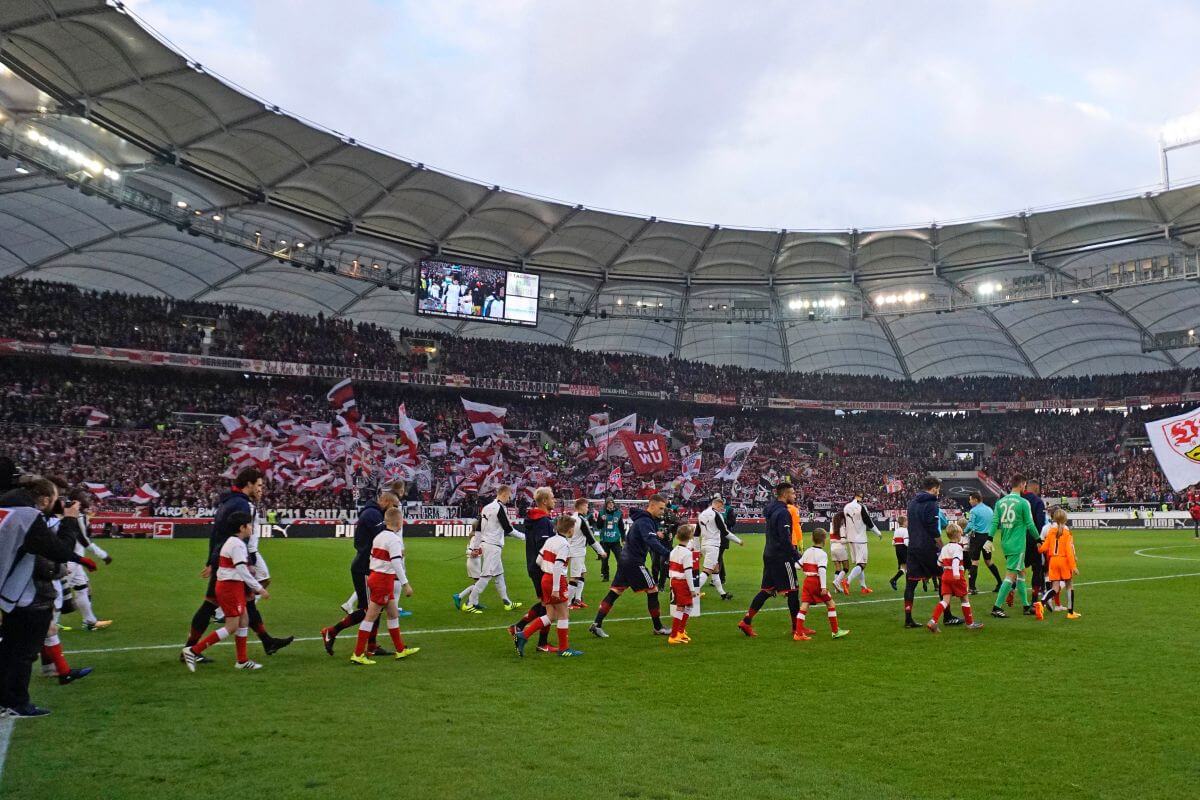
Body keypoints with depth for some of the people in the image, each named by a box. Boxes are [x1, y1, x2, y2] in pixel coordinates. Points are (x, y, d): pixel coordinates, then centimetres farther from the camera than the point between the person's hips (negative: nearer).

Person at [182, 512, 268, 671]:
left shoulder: (232, 542, 13)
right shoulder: (237, 544, -18)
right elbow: (242, 571, -22)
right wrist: (259, 588, -18)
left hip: (231, 586, 10)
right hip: (231, 587, -10)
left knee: (244, 620, 12)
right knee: (231, 627, -6)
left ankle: (242, 661, 18)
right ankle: (193, 650, -3)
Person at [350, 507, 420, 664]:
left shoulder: (379, 536, 10)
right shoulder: (394, 539, -17)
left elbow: (372, 556, 14)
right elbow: (396, 563, -24)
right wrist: (405, 584, -23)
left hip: (374, 577, 9)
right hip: (384, 581, -9)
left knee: (393, 614, 16)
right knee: (371, 617, -4)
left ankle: (401, 650, 24)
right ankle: (358, 655, 2)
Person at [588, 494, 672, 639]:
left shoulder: (643, 519, 15)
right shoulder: (645, 521, -17)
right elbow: (651, 542, -33)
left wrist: (656, 535, -1)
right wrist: (667, 554, -41)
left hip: (625, 560, 10)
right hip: (635, 562, -10)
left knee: (614, 593, 6)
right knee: (652, 590, 1)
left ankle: (597, 624, 3)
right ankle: (658, 628, 11)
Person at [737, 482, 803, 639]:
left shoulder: (771, 509, 13)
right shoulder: (783, 512, -16)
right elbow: (785, 539, -22)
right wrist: (797, 557, -17)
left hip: (769, 555, 9)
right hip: (781, 557, -9)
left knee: (766, 590, 11)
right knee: (792, 590, 3)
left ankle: (746, 621, 8)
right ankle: (797, 626, 12)